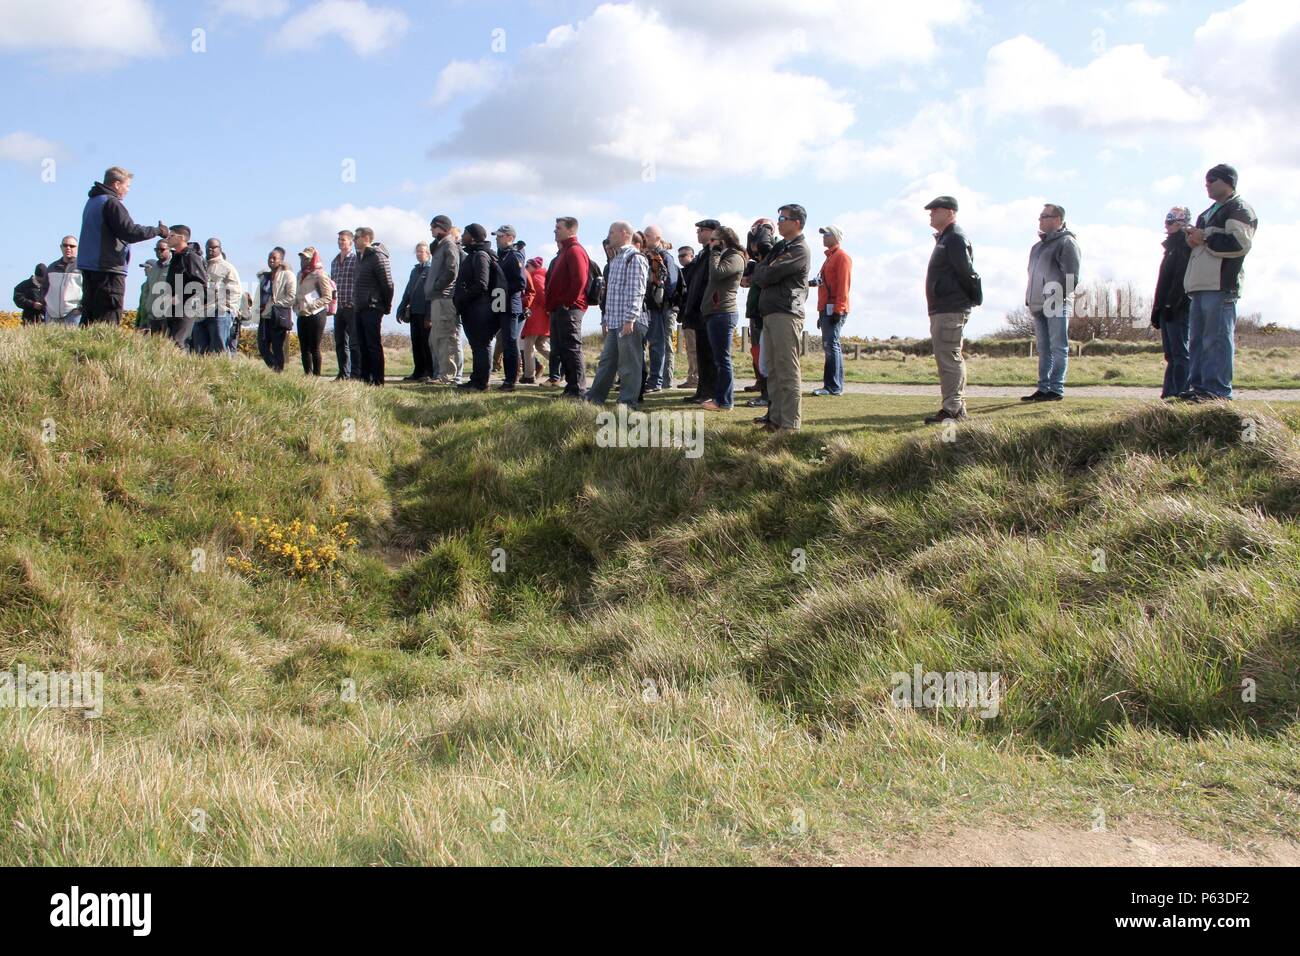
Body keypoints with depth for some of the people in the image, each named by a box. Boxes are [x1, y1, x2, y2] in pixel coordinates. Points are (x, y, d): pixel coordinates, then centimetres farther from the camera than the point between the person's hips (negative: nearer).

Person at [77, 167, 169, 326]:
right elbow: (130, 232, -19)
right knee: (108, 319, -11)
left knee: (89, 315, 11)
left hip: (88, 266, 10)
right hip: (108, 270, -10)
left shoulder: (92, 202, 20)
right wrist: (158, 231, -8)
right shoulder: (111, 203, -11)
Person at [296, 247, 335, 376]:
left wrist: (310, 306, -17)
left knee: (314, 348, -5)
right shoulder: (301, 274, 15)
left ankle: (316, 375, 0)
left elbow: (328, 297, -12)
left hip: (316, 315, -7)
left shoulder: (320, 275, -7)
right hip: (302, 316, 7)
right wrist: (296, 305, 6)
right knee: (304, 347, 7)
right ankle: (307, 374, 13)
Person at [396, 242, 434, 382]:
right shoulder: (415, 270, 18)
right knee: (416, 343, 8)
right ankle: (418, 372, 13)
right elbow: (408, 292, 20)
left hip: (425, 314, -7)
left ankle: (429, 373, 2)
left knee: (426, 344, -3)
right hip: (414, 312, 7)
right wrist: (401, 309, 13)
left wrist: (429, 316, -17)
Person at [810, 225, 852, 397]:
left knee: (832, 345, -12)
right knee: (828, 346, 9)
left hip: (834, 310, -10)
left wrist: (838, 310, -21)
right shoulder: (830, 257, 22)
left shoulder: (842, 256, -6)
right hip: (826, 309, 10)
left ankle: (835, 387, -13)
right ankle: (830, 385, 11)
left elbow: (843, 285, -15)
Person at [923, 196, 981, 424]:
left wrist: (971, 299, -9)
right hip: (942, 310, 11)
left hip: (951, 310, -11)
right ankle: (958, 409, 19)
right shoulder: (943, 239, 21)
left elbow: (966, 273, -17)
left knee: (949, 358, -12)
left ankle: (952, 410, -13)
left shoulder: (955, 239, -11)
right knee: (951, 358, 13)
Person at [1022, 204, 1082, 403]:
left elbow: (1072, 276, -12)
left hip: (1058, 305, -8)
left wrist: (1060, 296, -18)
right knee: (1044, 349, 9)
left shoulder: (1066, 242, -5)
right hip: (1039, 305, 8)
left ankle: (1056, 389, -5)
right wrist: (1030, 300, 15)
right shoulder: (1039, 246, 20)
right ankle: (1044, 389, 13)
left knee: (1058, 348, -6)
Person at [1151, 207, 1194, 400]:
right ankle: (1169, 393, 8)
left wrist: (1171, 305, -22)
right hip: (1167, 309, 9)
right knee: (1171, 354, 7)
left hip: (1178, 309, -9)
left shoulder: (1185, 246, -6)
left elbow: (1182, 278, -17)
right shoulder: (1172, 247, 22)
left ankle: (1180, 393, -12)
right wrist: (1157, 309, 18)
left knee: (1179, 353, -10)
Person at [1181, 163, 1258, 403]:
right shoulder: (1209, 213, 27)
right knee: (1197, 339, 7)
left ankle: (1217, 390, -13)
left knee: (1217, 338, -12)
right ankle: (1198, 387, 10)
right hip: (1202, 285, 9)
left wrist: (1205, 238, -10)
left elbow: (1240, 243, -16)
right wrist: (1193, 239, 12)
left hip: (1221, 286, -9)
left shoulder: (1239, 208, -1)